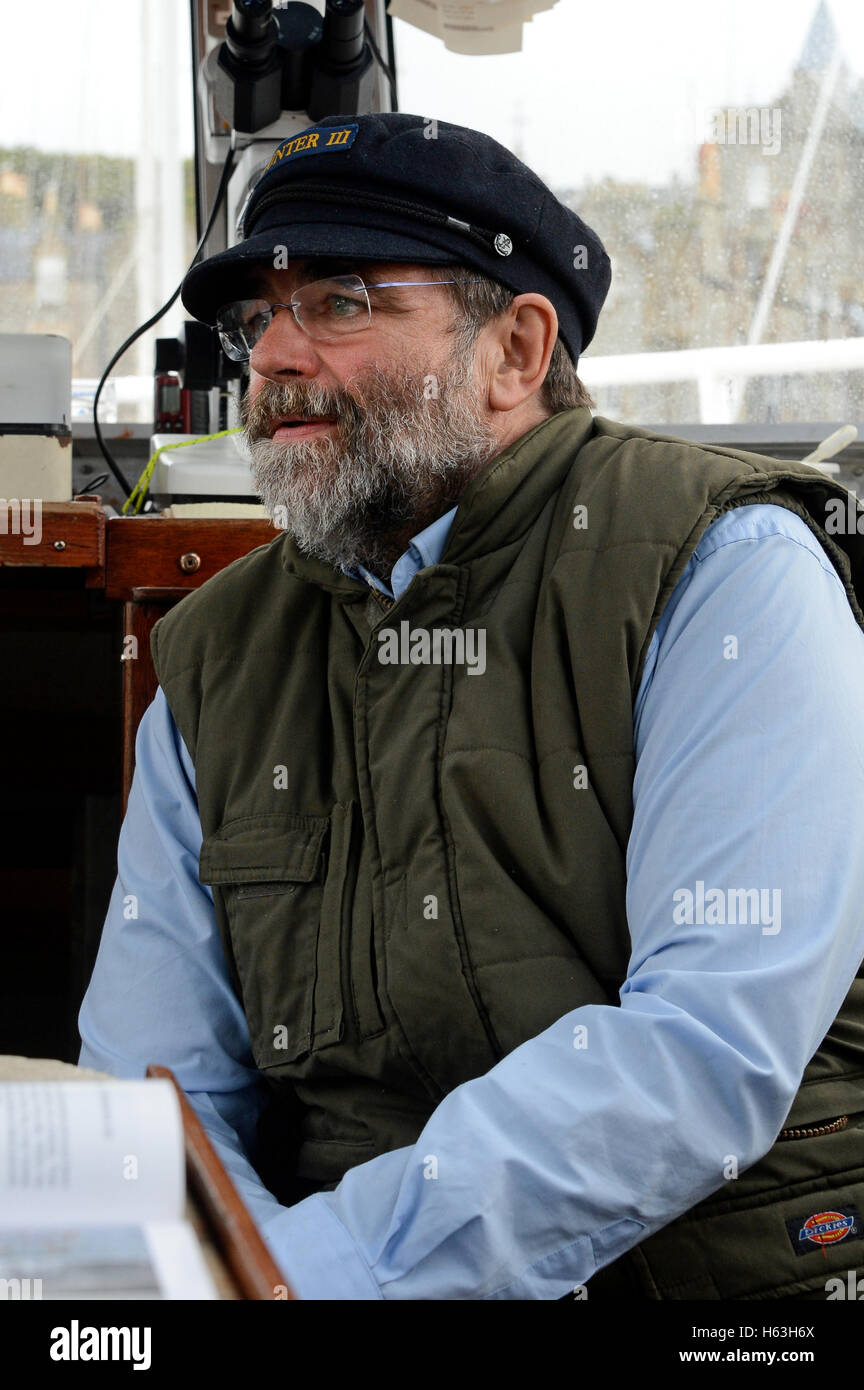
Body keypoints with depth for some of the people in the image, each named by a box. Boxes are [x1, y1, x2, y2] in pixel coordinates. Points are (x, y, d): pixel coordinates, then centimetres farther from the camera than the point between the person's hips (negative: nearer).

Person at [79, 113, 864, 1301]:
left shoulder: (726, 572, -4)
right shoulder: (212, 659, 12)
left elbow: (717, 1042, -15)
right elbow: (160, 1080, 10)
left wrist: (324, 1262, -21)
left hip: (724, 1277, -3)